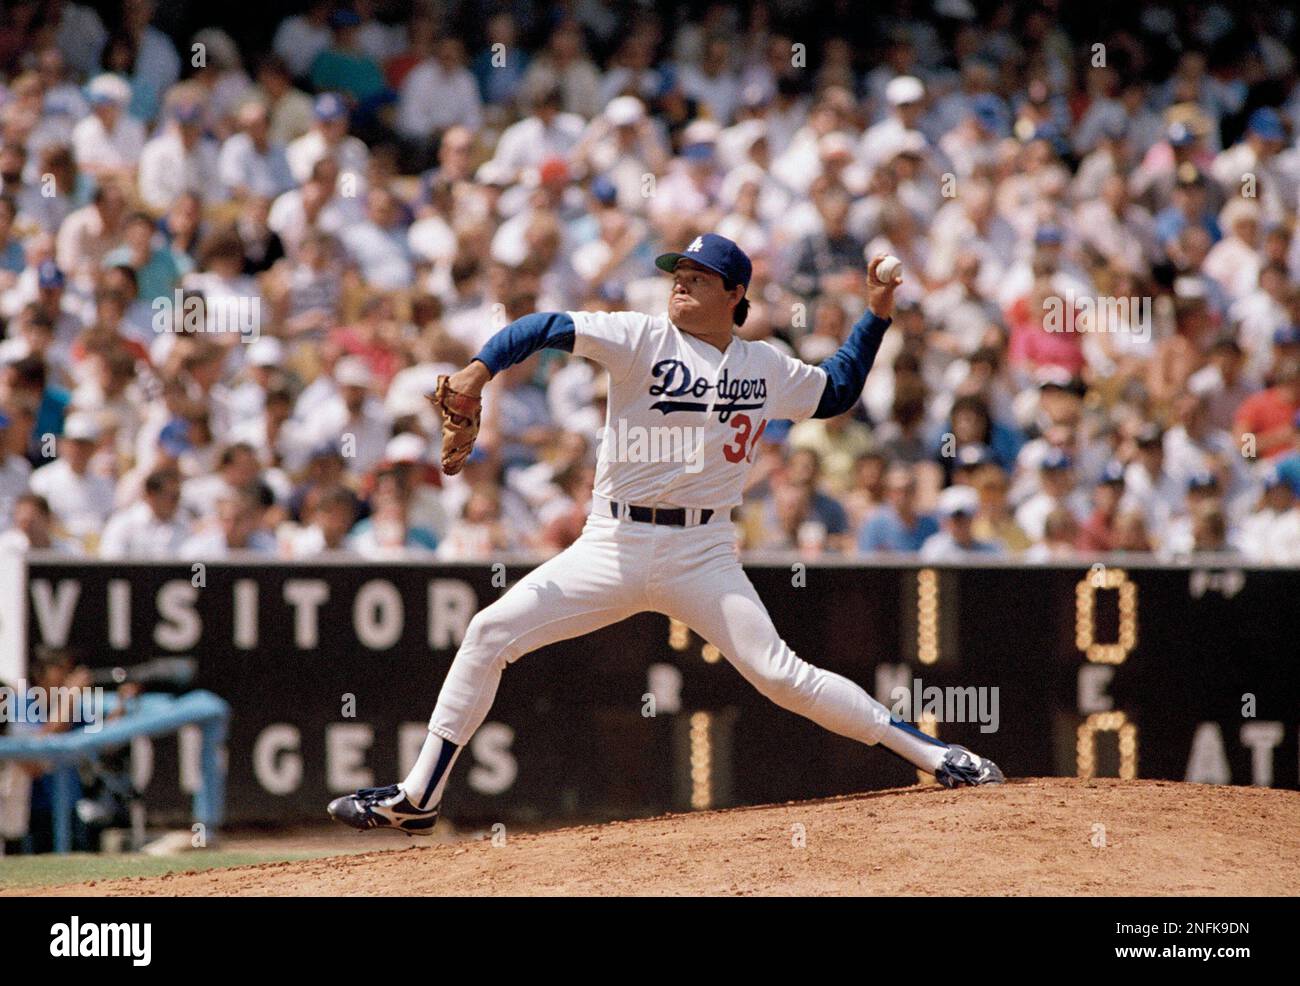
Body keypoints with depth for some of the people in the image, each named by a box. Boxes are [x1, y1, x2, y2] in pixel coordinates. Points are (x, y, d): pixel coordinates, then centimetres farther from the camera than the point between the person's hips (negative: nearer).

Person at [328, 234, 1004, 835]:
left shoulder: (768, 369, 8)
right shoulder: (643, 340, -1)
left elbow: (836, 392, 26)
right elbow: (543, 329, -8)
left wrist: (876, 315, 17)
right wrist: (477, 372, -24)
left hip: (701, 555, 0)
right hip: (612, 547, 1)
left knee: (778, 674, -15)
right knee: (490, 633, -9)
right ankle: (417, 798, 0)